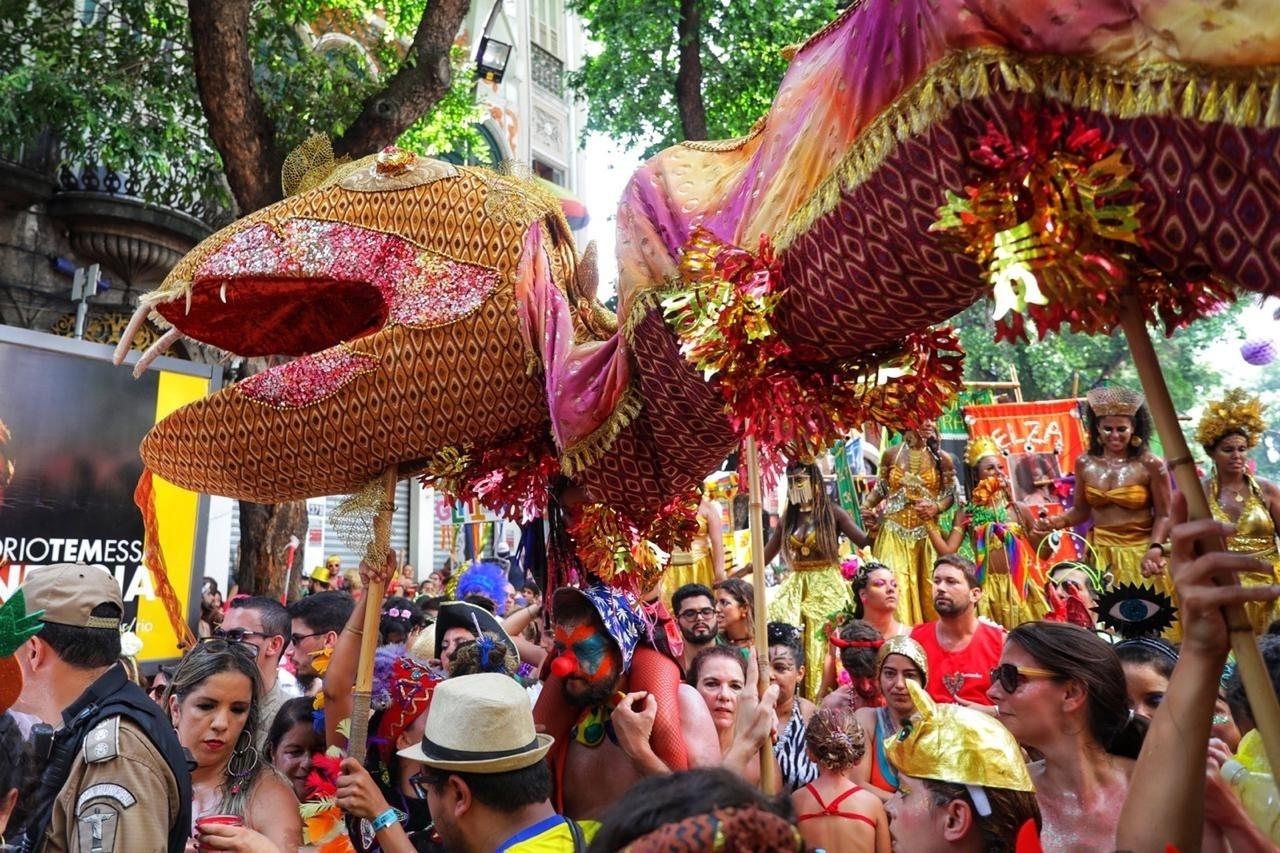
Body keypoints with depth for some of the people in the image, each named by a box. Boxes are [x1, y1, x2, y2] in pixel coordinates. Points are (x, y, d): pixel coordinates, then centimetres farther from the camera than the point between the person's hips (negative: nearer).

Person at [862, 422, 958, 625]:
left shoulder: (942, 459, 2)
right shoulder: (891, 455, 2)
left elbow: (951, 494, 6)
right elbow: (880, 489, 8)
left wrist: (937, 507, -13)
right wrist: (865, 507, -8)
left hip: (927, 532, 0)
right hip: (894, 531, 0)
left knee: (928, 586, 2)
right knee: (894, 584, -6)